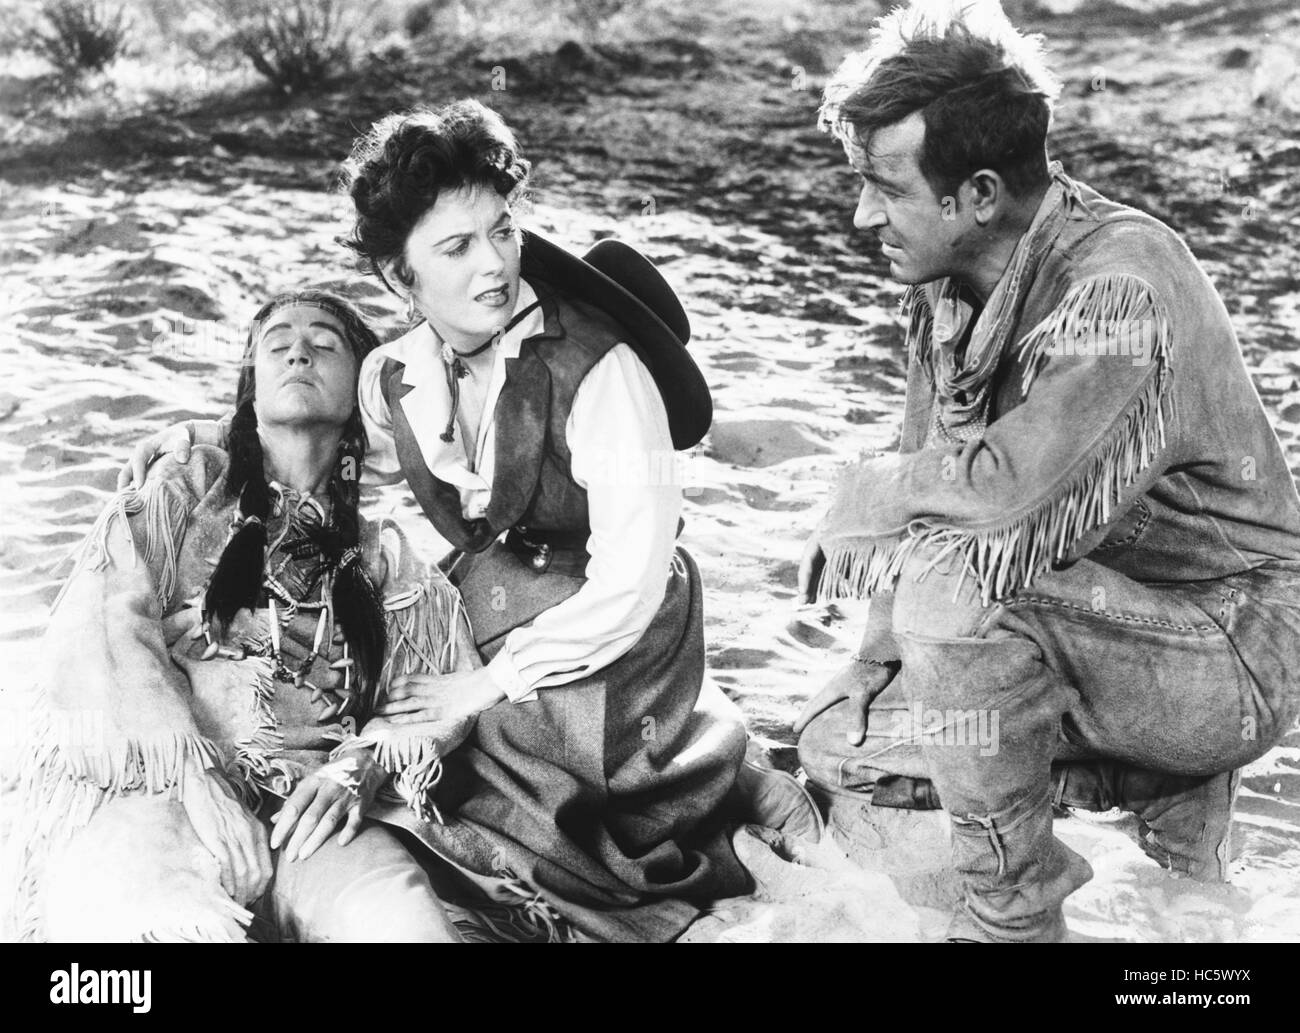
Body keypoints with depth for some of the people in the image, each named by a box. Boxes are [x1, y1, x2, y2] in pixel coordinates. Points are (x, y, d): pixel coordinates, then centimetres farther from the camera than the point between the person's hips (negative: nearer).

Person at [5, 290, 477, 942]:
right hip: (146, 790, -1)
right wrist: (193, 770, -14)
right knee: (172, 918, -35)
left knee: (402, 918, -30)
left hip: (307, 811, 2)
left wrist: (360, 766, -9)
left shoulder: (388, 544, 21)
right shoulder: (183, 492, 16)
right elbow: (102, 630, 2)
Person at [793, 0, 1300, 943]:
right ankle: (1165, 782, 11)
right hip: (1095, 621, 9)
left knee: (952, 581, -34)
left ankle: (1015, 901, -11)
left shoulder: (1121, 282, -27)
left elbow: (1001, 485, -40)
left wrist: (865, 493, -20)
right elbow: (927, 470, 6)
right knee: (837, 748, 4)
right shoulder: (944, 281, -1)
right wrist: (881, 650, -4)